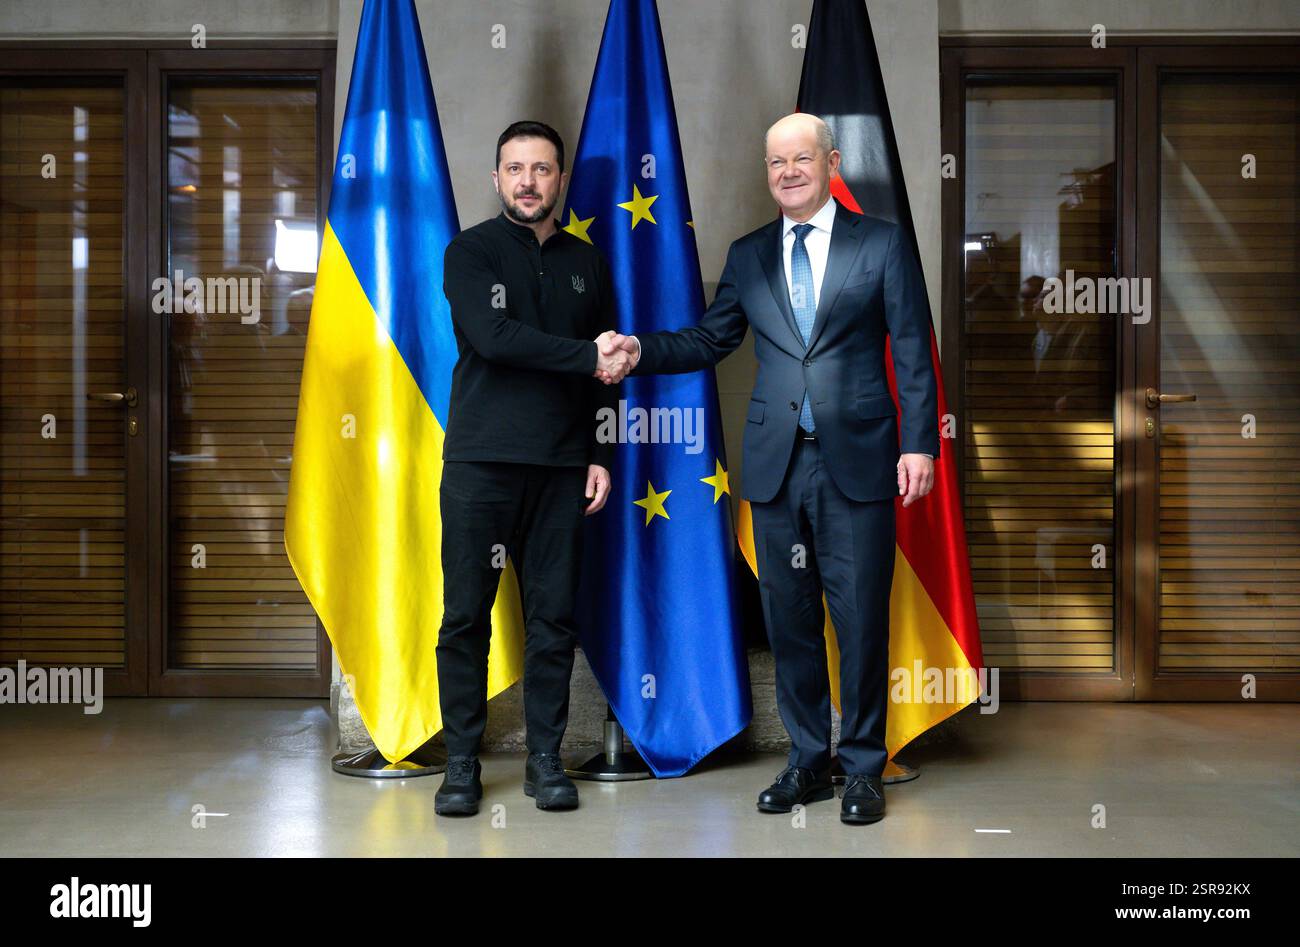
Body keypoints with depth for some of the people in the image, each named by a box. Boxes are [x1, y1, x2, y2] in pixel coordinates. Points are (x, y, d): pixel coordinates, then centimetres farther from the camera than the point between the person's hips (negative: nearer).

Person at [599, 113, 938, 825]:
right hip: (776, 466, 3)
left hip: (857, 461, -3)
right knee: (790, 620, 9)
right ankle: (807, 762, 22)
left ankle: (863, 767, 16)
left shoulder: (882, 244, 3)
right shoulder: (748, 254, 13)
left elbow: (913, 353, 0)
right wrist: (639, 350, -4)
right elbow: (709, 341, 13)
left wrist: (919, 444, -8)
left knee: (861, 620, 1)